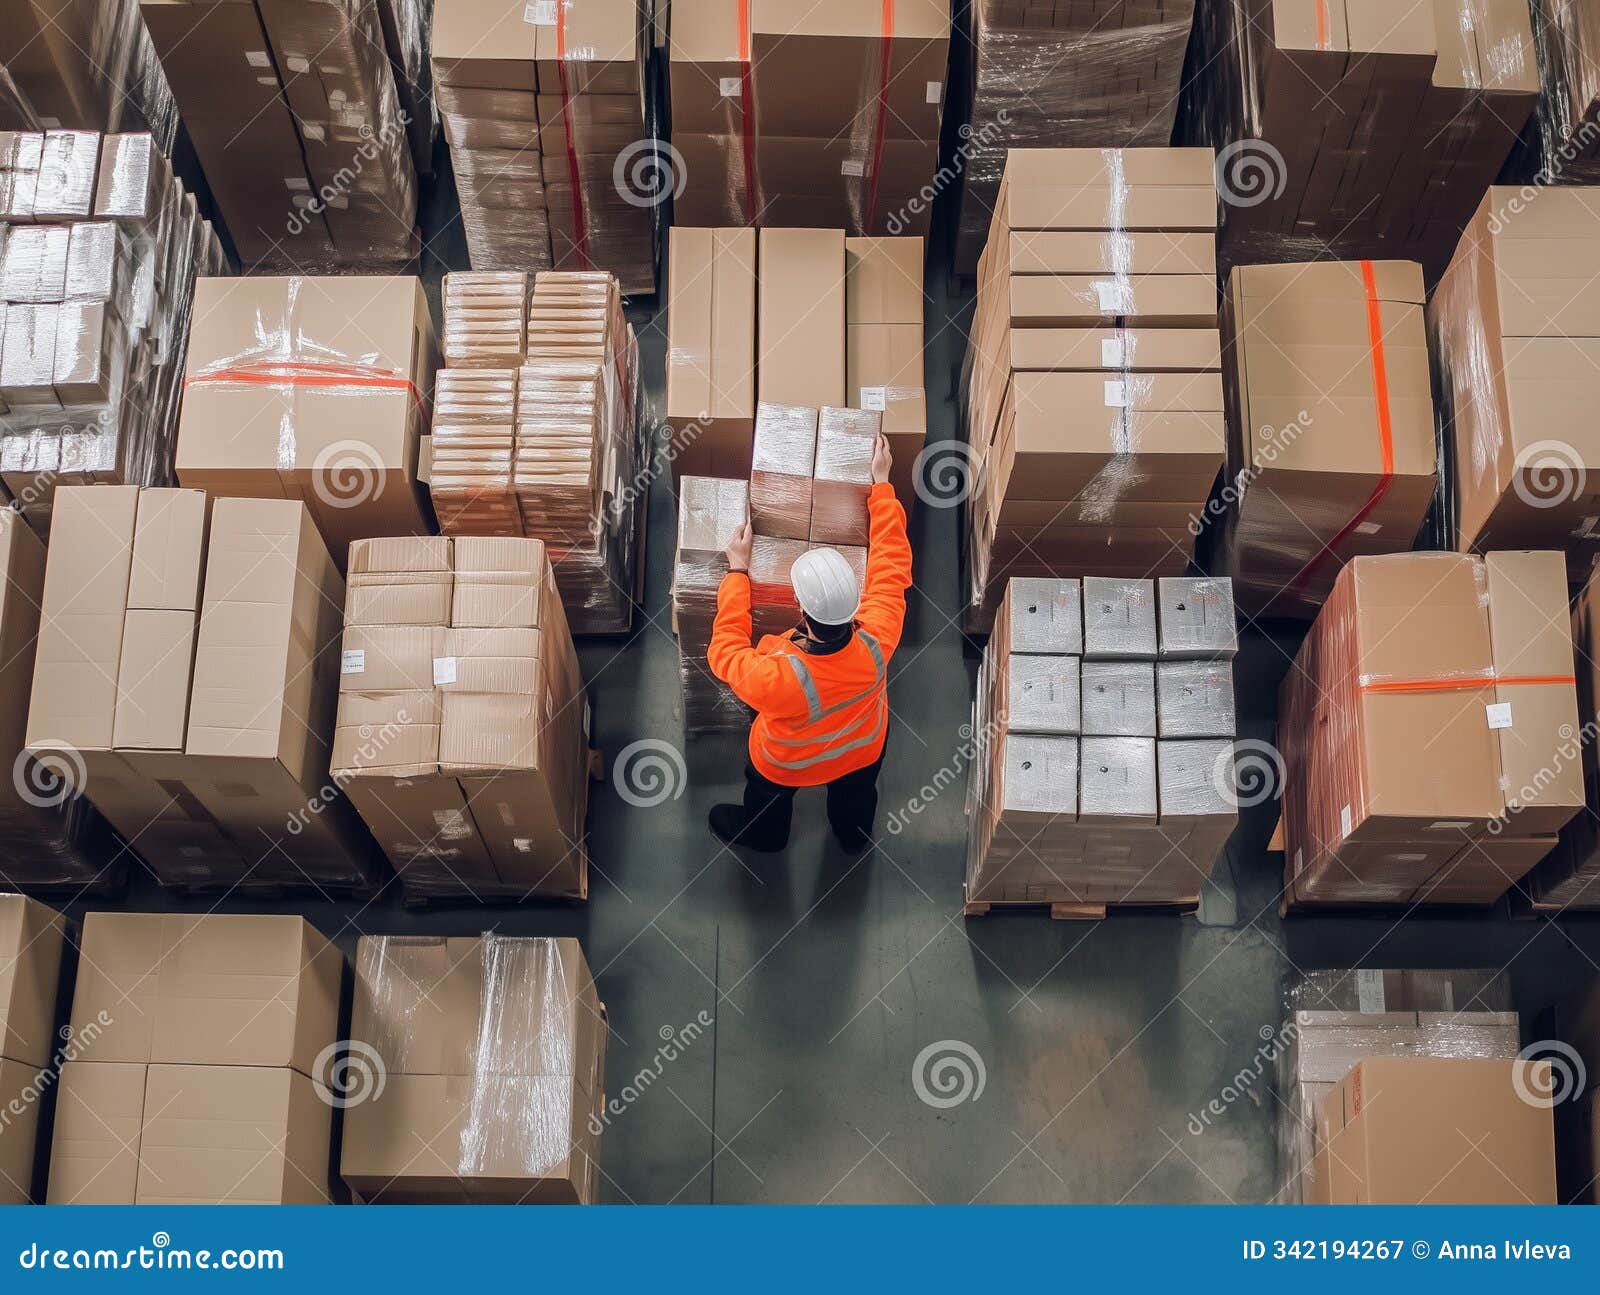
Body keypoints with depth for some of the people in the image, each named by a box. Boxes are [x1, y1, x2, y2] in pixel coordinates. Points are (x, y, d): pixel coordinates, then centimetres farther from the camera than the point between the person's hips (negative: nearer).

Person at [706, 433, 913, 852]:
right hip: (862, 750, 2)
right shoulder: (877, 642, -41)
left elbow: (725, 654, -27)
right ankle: (854, 834, 68)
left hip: (787, 764, -2)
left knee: (768, 803, 34)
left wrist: (738, 570, -23)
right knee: (855, 796, 38)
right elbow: (890, 565, -25)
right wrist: (881, 483, -15)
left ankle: (762, 835, 66)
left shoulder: (775, 679, -49)